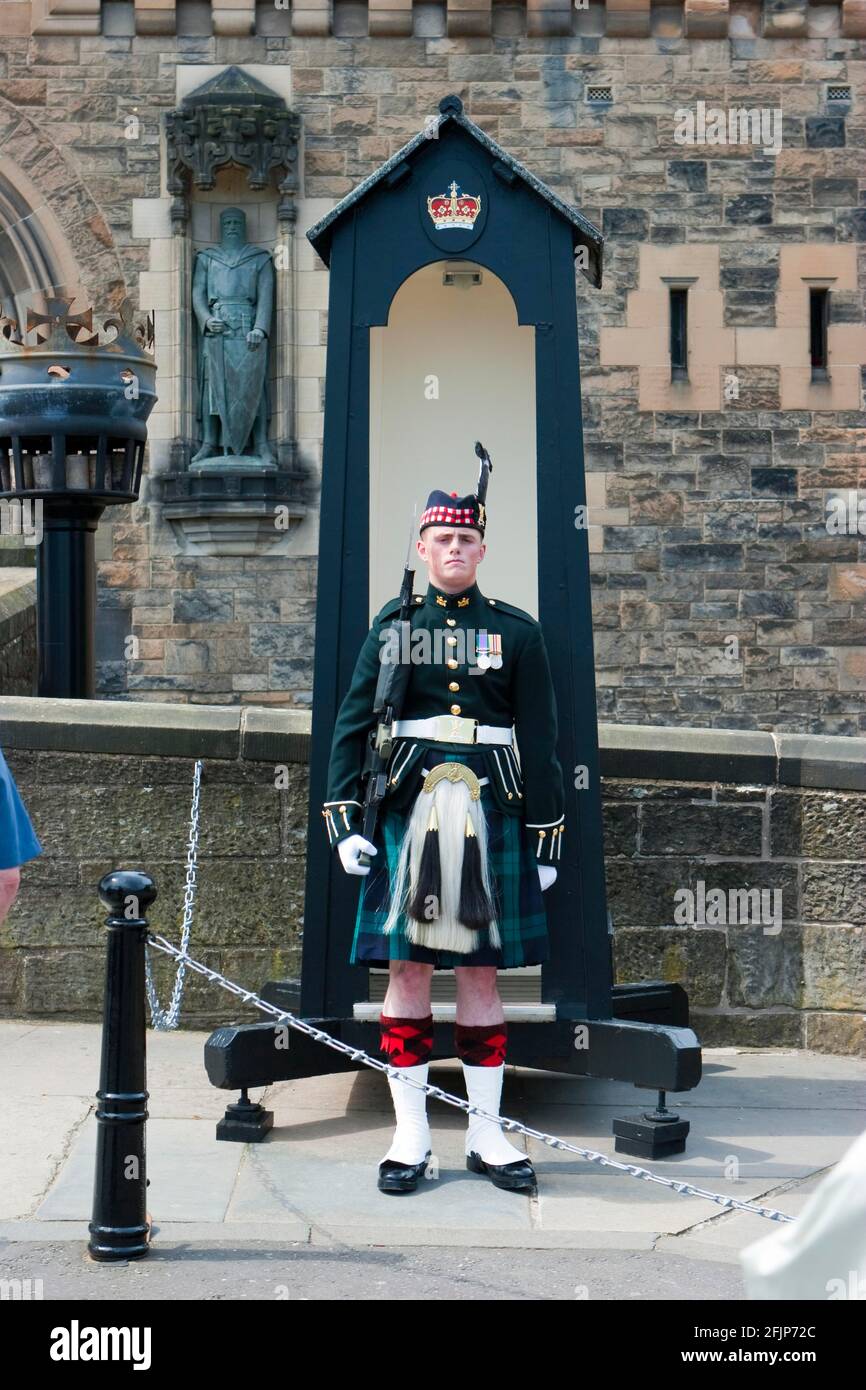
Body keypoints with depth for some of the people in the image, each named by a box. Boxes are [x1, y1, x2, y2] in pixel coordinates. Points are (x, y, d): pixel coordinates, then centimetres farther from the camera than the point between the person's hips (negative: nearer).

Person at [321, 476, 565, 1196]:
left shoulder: (517, 630, 8)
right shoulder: (392, 624, 7)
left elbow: (540, 740, 8)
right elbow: (353, 725, 5)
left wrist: (545, 840, 5)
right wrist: (344, 819, -4)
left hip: (491, 812, 1)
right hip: (407, 808, 0)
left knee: (482, 970, 6)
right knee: (407, 967, 2)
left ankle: (487, 1134, 16)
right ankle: (411, 1135, 11)